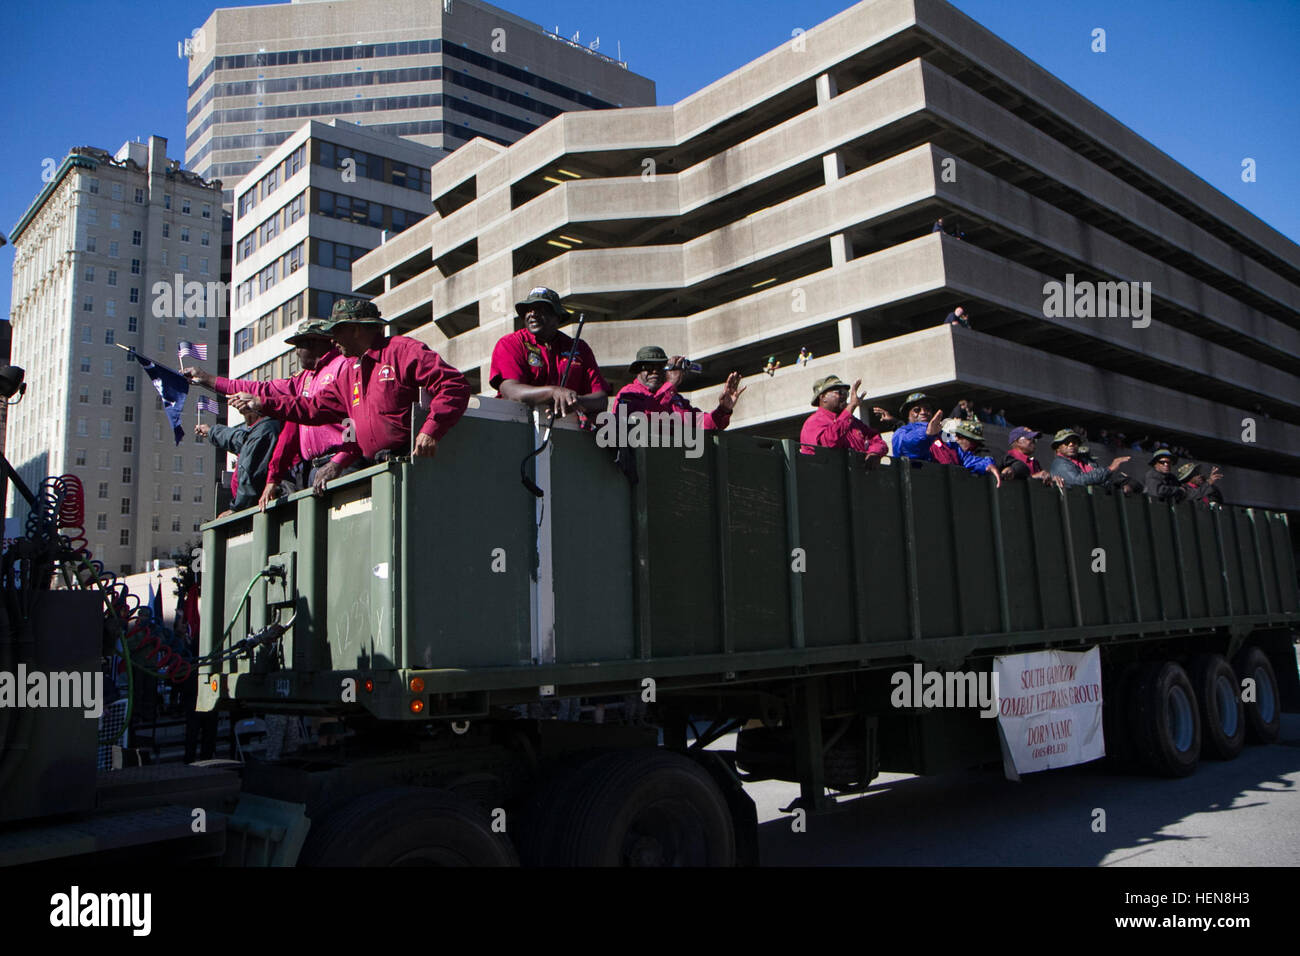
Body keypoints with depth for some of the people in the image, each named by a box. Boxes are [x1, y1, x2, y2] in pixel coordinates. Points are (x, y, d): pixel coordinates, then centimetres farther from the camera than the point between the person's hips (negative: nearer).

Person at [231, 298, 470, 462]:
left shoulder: (402, 350, -2)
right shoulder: (347, 372, 26)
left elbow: (454, 385, -13)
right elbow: (314, 407, 36)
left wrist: (430, 432, -23)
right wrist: (262, 403, 35)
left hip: (410, 460, -7)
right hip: (373, 468, 8)